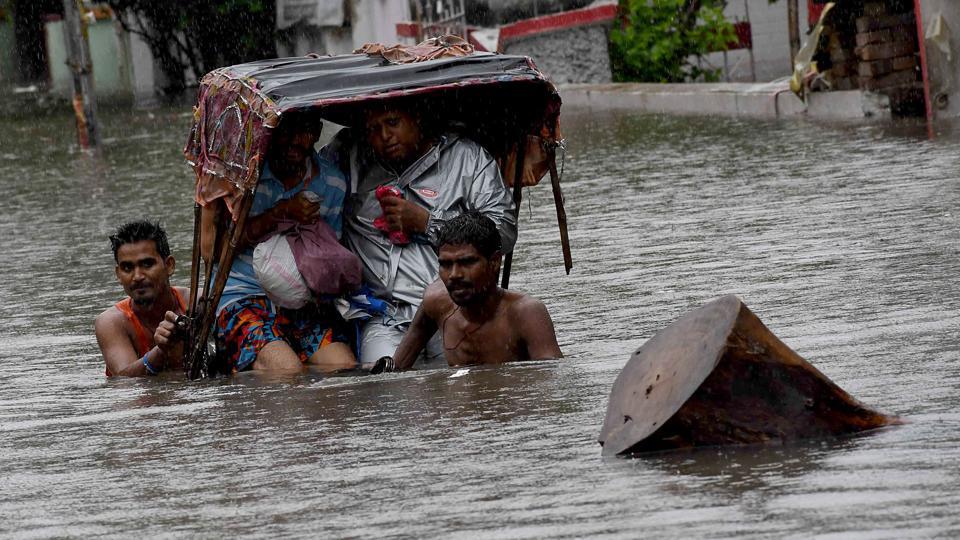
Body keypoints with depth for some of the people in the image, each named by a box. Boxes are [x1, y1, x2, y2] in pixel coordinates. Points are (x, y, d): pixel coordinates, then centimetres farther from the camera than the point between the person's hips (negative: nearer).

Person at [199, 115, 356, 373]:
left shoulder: (332, 184, 8)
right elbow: (209, 246, -9)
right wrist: (279, 214, -14)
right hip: (242, 294, -3)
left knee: (345, 368, -24)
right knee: (287, 371, -30)